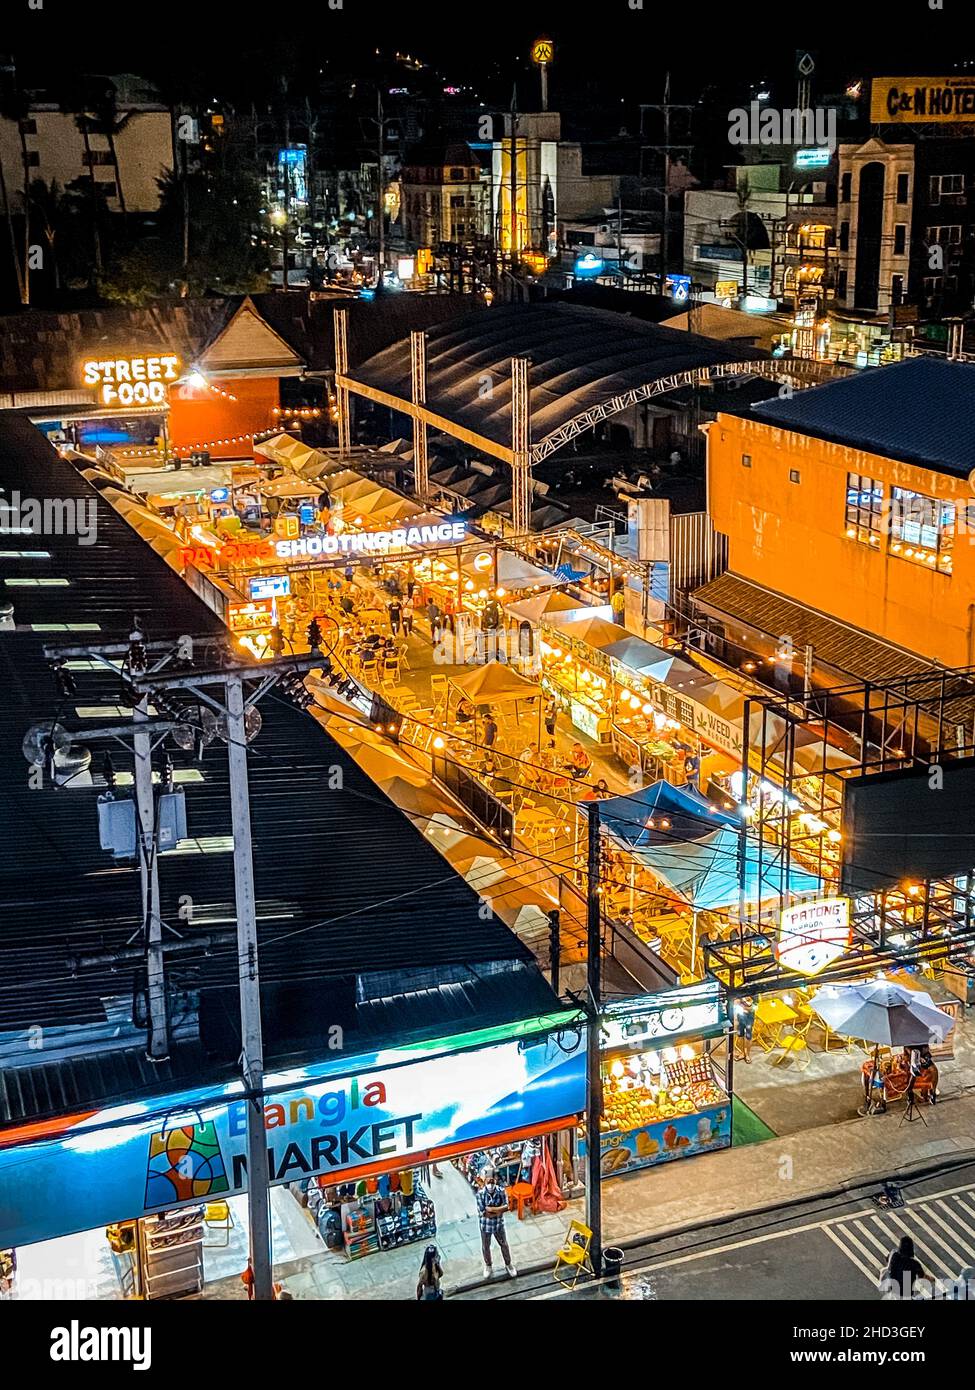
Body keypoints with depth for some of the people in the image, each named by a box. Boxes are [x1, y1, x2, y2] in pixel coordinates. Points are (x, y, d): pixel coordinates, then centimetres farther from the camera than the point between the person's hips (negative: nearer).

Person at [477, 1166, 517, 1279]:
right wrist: (498, 1211, -24)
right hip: (485, 1225, -1)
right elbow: (482, 1213, -25)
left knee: (504, 1245, 18)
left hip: (498, 1224, 1)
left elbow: (506, 1206, -23)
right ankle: (488, 1266, 43)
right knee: (485, 1247, 18)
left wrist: (490, 1208, -29)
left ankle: (508, 1264, 42)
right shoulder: (480, 1194, -23)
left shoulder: (501, 1191, -17)